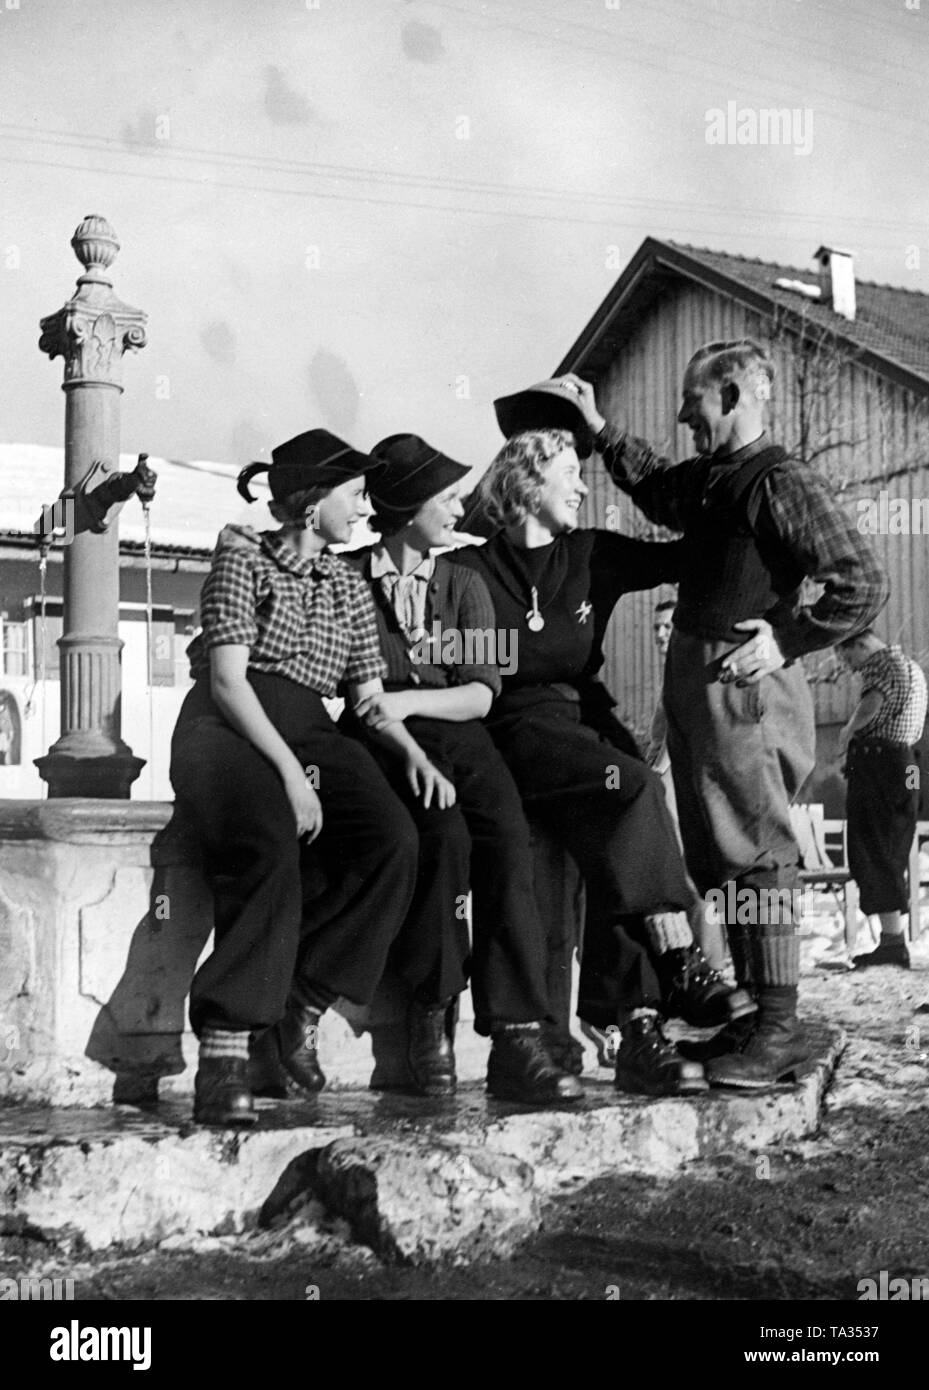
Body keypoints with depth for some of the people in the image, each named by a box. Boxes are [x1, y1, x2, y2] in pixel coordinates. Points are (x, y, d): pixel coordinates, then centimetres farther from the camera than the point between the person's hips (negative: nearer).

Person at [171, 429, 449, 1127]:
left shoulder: (349, 587, 22)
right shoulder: (243, 557, 3)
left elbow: (370, 695, 19)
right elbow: (227, 680, -8)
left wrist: (415, 754, -2)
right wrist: (288, 771, -20)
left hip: (309, 731, 6)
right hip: (228, 728, -5)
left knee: (394, 839, -25)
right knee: (272, 849, -37)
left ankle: (296, 1019, -19)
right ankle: (225, 1054, -36)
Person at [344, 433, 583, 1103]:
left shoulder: (464, 584, 18)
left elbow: (480, 693, 7)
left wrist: (409, 701, -11)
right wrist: (372, 709, -13)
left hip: (455, 735, 3)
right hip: (382, 743, -3)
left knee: (507, 837, -26)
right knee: (446, 834, -33)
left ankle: (517, 1045, -29)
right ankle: (431, 1014, -19)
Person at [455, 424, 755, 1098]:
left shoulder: (593, 556, 20)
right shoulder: (474, 570, 8)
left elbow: (683, 557, 23)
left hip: (586, 714, 4)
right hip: (517, 726, -4)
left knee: (619, 848, -24)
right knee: (634, 785, -31)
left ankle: (637, 1026, -30)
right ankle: (680, 966, -31)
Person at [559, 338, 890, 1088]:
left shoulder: (784, 484, -11)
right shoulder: (707, 480, 14)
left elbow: (864, 584, -16)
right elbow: (655, 488, 38)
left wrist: (787, 640, -15)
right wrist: (600, 429, 31)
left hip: (744, 687, -9)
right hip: (693, 682, 9)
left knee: (757, 853, -6)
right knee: (715, 854, 13)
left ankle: (781, 1028, 0)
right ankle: (750, 1012, 23)